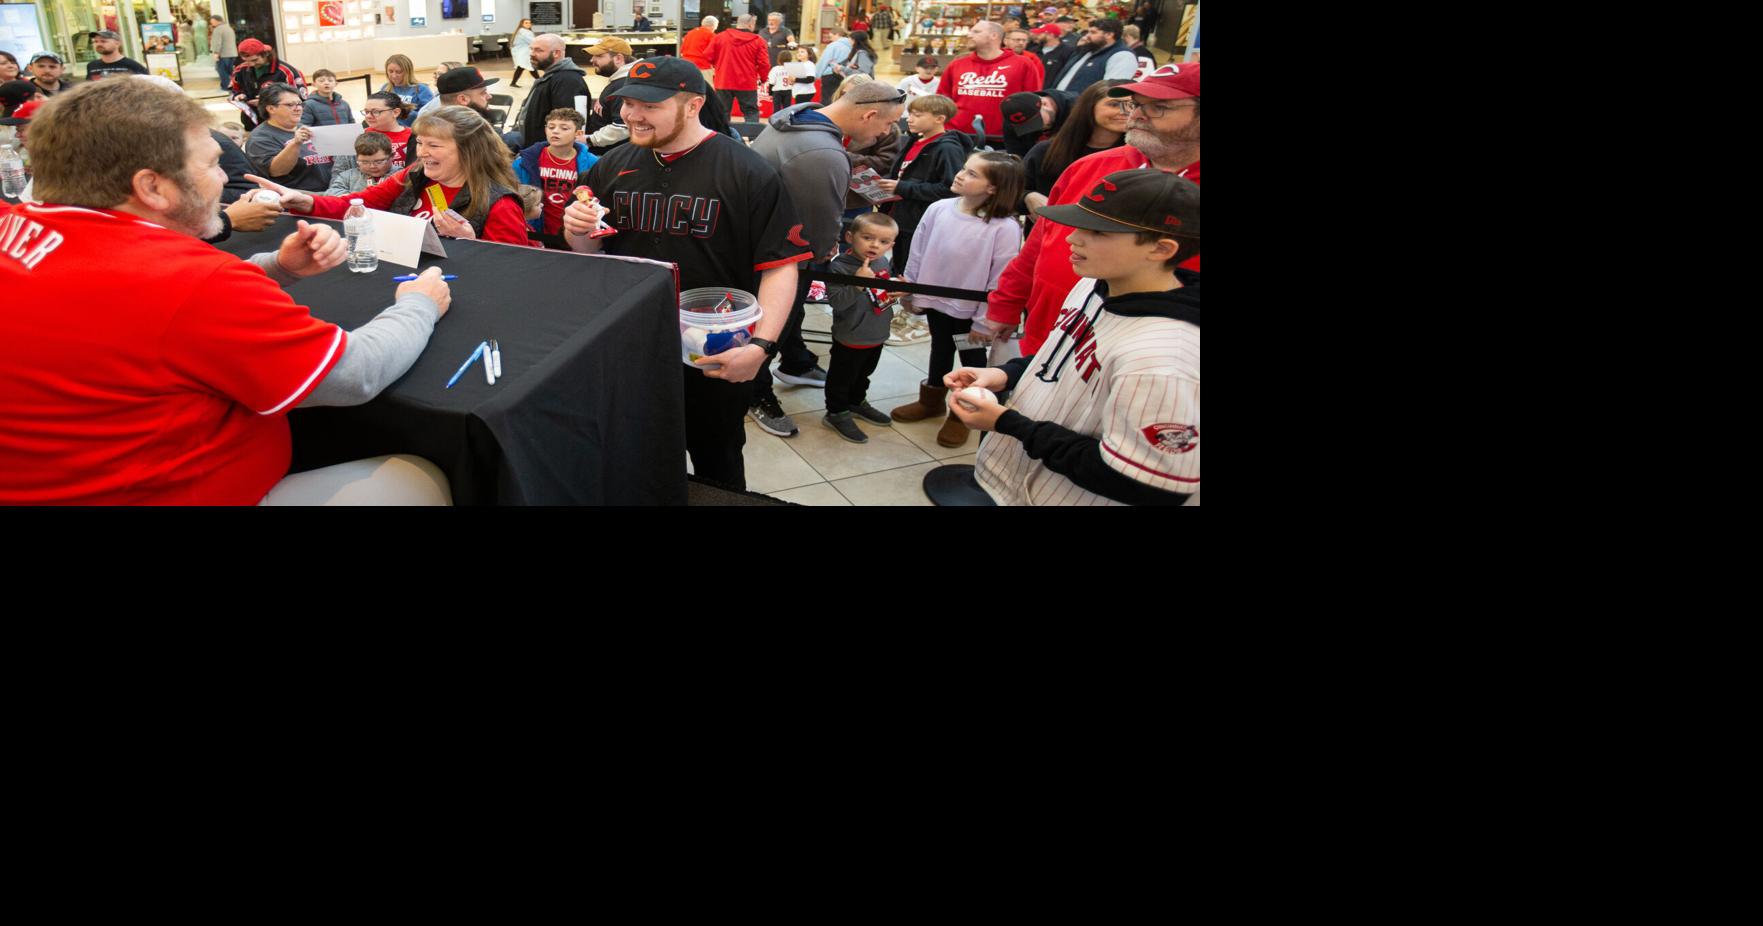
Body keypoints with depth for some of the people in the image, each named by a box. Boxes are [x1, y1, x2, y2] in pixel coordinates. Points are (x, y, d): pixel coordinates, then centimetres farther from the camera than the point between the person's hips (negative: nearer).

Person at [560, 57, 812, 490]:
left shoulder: (748, 173, -13)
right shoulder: (613, 166, 3)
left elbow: (779, 265, -14)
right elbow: (594, 253, 13)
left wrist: (761, 344, -26)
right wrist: (579, 233, -11)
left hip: (716, 358, -4)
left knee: (717, 469, 16)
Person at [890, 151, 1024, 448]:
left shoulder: (1005, 228, -23)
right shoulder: (938, 210, -9)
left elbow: (1001, 279, -18)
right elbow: (918, 253, 1)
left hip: (971, 310, -4)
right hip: (935, 301, 4)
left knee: (972, 359, 15)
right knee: (940, 351, 24)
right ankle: (931, 401, 43)